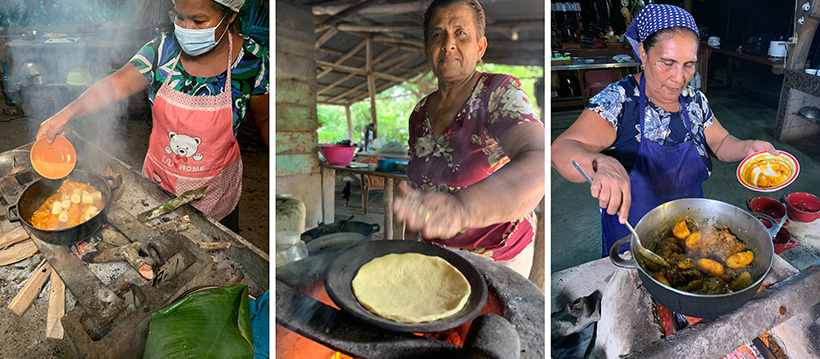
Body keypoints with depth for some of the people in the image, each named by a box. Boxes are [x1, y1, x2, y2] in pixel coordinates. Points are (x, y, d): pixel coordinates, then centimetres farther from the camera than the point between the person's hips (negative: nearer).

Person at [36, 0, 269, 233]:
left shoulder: (252, 59, -15)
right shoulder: (163, 49, -10)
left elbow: (264, 119, -5)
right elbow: (115, 85, -11)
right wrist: (67, 113, -23)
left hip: (214, 188, -2)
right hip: (158, 177, 2)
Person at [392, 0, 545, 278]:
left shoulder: (500, 93, -19)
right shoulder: (420, 113, 0)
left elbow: (538, 164, -38)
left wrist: (461, 207, -54)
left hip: (497, 257, -5)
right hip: (434, 251, 5)